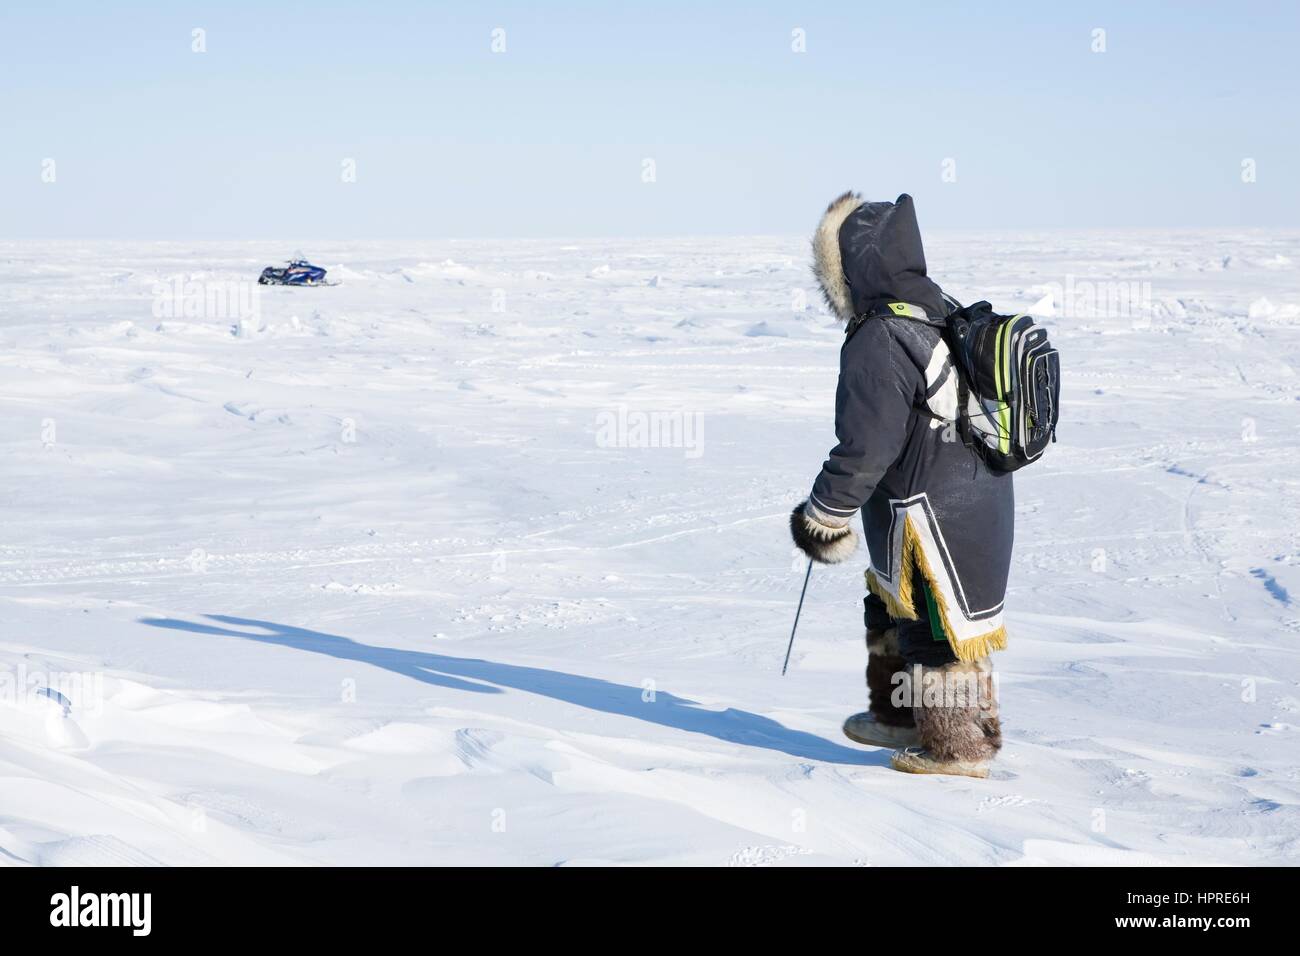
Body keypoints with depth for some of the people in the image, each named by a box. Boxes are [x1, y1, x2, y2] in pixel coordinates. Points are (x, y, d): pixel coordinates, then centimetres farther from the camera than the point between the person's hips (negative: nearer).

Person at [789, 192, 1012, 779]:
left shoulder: (880, 341, -22)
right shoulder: (945, 316, 8)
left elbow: (865, 448, -22)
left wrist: (823, 514, -9)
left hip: (933, 516, -10)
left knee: (938, 626, 4)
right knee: (892, 606, 24)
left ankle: (960, 745, 18)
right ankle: (900, 715, 39)